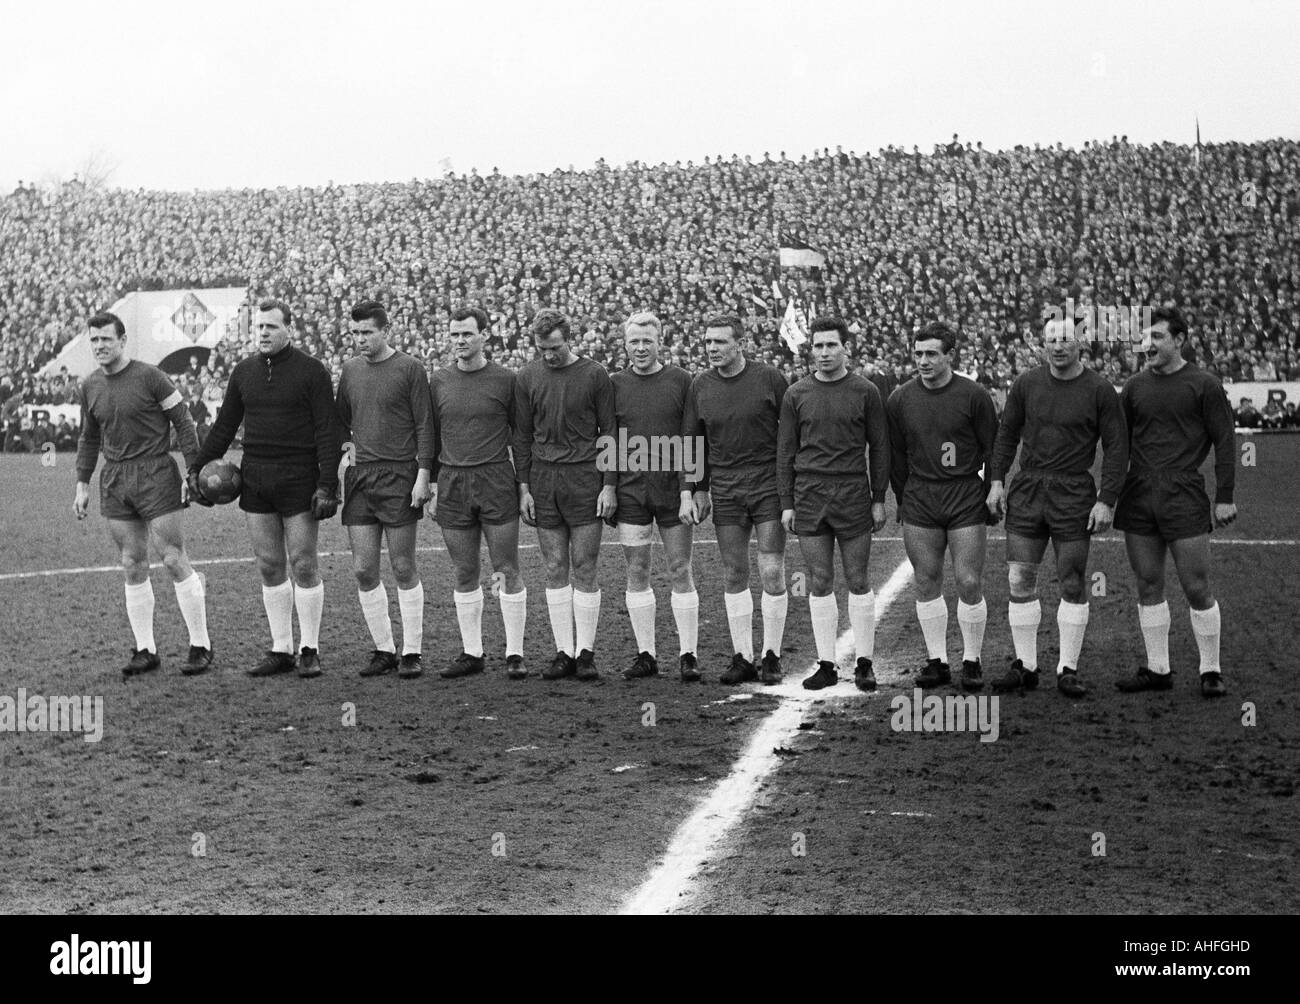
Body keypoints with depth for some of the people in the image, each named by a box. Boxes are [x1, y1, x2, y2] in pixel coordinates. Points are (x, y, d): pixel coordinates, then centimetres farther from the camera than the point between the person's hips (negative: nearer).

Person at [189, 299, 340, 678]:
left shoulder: (311, 371, -4)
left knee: (303, 566, -2)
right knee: (269, 568, 6)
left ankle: (309, 651, 8)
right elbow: (224, 426, 16)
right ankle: (281, 650, 14)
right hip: (255, 482, 4)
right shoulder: (243, 371, 9)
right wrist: (197, 469, 10)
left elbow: (327, 432, -8)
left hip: (298, 482, -4)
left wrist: (327, 486, -15)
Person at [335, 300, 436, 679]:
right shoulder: (350, 370, 12)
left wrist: (423, 475, -10)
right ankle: (384, 650, 13)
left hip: (399, 476, -5)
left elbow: (425, 426, -3)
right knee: (364, 571, 2)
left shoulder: (409, 369, -2)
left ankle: (411, 652, 7)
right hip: (359, 477, 5)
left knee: (403, 568, -1)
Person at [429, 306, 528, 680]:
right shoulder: (438, 380, 9)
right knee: (464, 575, 7)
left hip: (496, 483, -3)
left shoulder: (505, 379, 1)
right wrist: (432, 487, 9)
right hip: (452, 485, 3)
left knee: (507, 571, -2)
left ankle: (515, 653, 4)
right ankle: (471, 653, 15)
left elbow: (520, 434, 5)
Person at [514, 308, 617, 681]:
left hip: (584, 479, -3)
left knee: (584, 570, -1)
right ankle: (564, 652, 10)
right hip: (543, 481, 3)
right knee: (555, 570, 5)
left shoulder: (594, 374, -1)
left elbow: (609, 432, 1)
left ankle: (586, 653, 5)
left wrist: (609, 485, -4)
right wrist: (524, 487, 4)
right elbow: (522, 436, 10)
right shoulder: (527, 378, 6)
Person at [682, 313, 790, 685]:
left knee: (772, 574, -4)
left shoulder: (769, 378, -5)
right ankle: (742, 658, 14)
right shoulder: (700, 386, 4)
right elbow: (691, 442, 10)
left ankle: (771, 657, 8)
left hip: (769, 486, -3)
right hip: (725, 492, 3)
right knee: (733, 577, 6)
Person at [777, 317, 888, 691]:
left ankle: (864, 664, 11)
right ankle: (826, 666, 11)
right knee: (819, 584, 4)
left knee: (858, 581, 2)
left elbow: (879, 446, 5)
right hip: (809, 498, 2)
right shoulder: (796, 394, 6)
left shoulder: (865, 392, 2)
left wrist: (879, 499, 1)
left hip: (853, 497, -1)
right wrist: (786, 503, 4)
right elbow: (785, 450, 8)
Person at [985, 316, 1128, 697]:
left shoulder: (1099, 390, -3)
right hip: (1027, 493, 3)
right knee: (1019, 581, 1)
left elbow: (1116, 447, -1)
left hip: (1073, 496, -3)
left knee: (1072, 585, 0)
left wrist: (1106, 500, -8)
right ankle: (1025, 666, 11)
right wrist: (997, 480, 6)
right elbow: (1007, 433, 15)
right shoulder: (1027, 384, 5)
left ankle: (1068, 669, 10)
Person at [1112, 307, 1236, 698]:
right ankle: (1157, 670, 17)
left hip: (1184, 500, -4)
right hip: (1137, 501, 4)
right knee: (1148, 587, 8)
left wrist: (1224, 497, -5)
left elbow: (1224, 442, 0)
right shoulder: (1135, 386, 11)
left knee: (1197, 589, -3)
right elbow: (1120, 443, 18)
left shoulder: (1204, 385, -1)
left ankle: (1211, 671, 9)